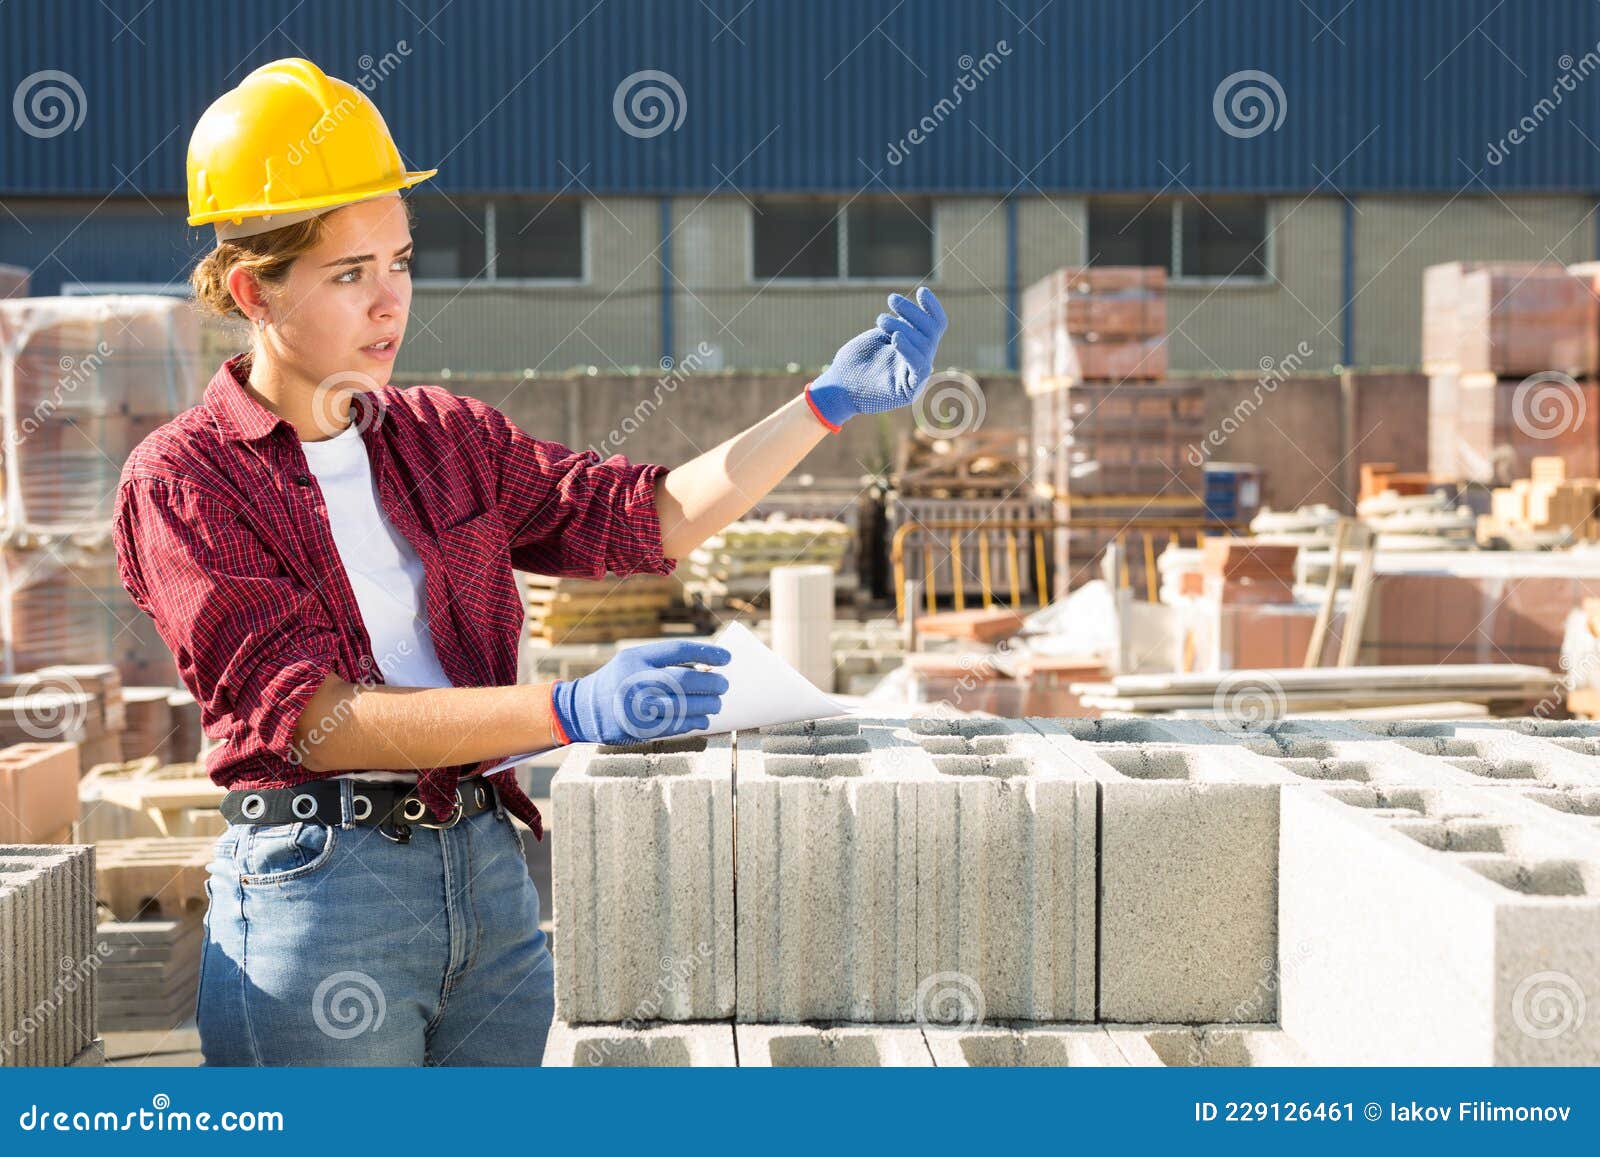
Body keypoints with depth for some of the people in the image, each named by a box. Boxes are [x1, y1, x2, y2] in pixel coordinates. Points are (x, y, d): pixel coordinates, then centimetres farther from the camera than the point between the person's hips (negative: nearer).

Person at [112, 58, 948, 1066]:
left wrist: (830, 403, 1)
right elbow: (311, 717, -17)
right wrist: (572, 711, -27)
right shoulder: (183, 480, -6)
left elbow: (649, 517, 11)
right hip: (316, 893, -5)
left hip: (490, 872, 6)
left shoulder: (443, 436, 12)